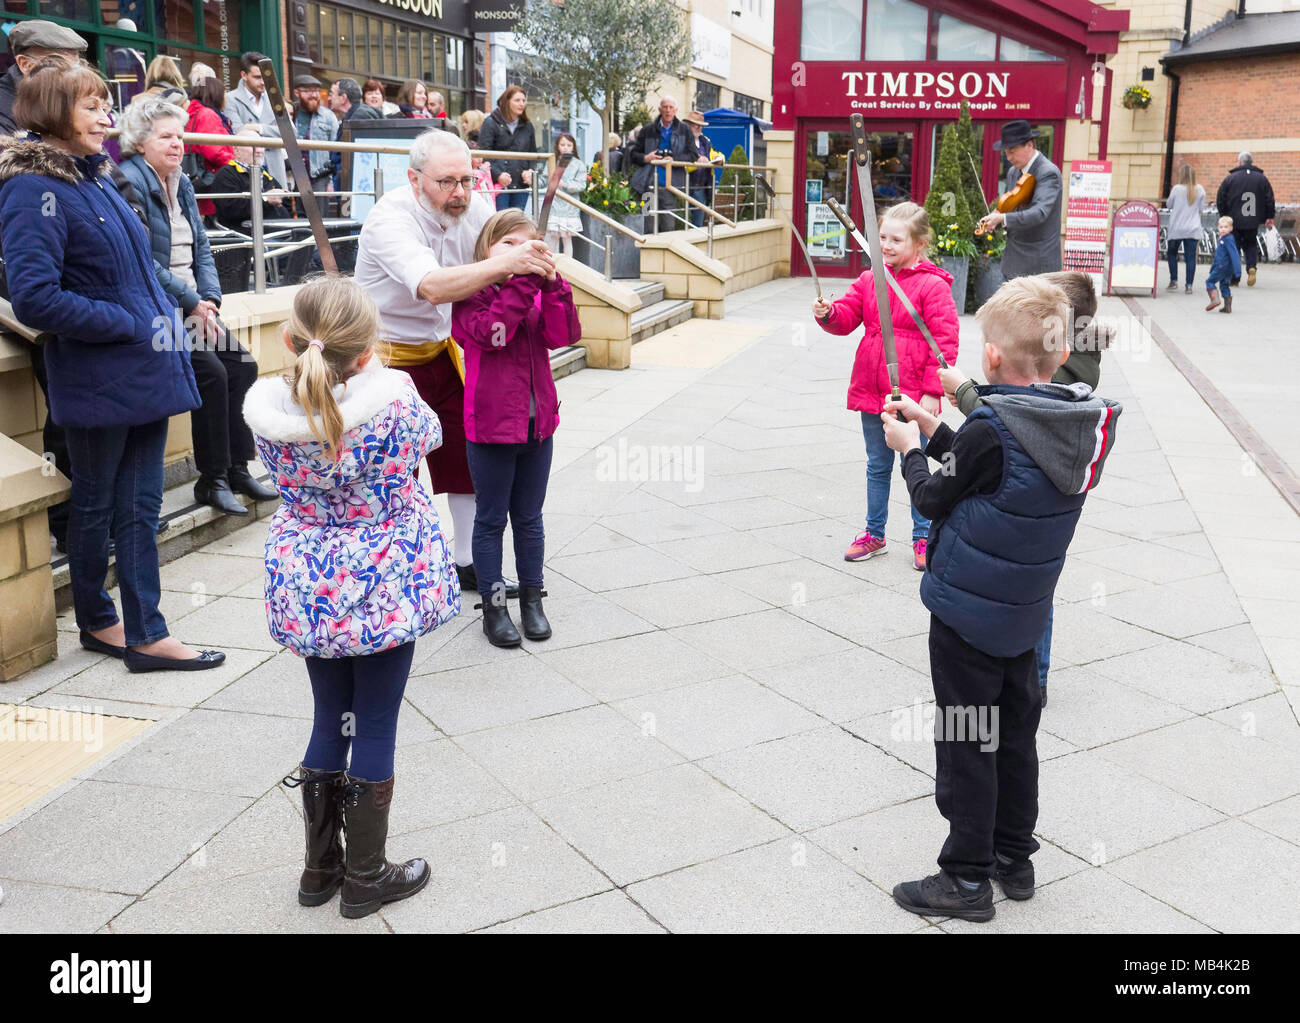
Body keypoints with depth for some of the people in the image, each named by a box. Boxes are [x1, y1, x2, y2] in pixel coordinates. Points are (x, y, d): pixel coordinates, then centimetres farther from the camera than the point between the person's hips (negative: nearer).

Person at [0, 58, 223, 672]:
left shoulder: (96, 179, 13)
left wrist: (166, 316, 7)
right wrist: (127, 324, -18)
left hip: (144, 369, 7)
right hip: (96, 379, -7)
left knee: (140, 505, 9)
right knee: (95, 504, 10)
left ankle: (145, 633, 17)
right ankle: (96, 620, 29)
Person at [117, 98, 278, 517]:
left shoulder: (181, 183, 15)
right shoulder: (129, 181, -12)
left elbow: (201, 247, 14)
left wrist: (209, 300, -2)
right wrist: (192, 303, -16)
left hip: (192, 305, 8)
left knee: (243, 366, -6)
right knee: (210, 371, -22)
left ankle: (238, 468, 4)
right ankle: (212, 481, -10)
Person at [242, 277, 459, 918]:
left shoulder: (265, 408, -13)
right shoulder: (393, 400, -23)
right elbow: (427, 436, 0)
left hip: (308, 587, 4)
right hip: (385, 585, -3)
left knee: (329, 721, 19)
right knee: (375, 727, 10)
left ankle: (321, 867, 33)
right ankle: (366, 878, 25)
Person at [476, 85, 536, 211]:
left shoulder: (527, 126, 17)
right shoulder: (491, 123, 1)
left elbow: (533, 153, 23)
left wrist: (530, 171, 2)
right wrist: (498, 174, -18)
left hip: (521, 185, 5)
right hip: (499, 184, -5)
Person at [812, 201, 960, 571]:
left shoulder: (933, 286, -10)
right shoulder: (869, 280, 7)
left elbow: (944, 342, -12)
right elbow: (847, 317, 5)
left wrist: (932, 391, -15)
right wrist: (828, 313, -18)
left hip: (913, 397, -5)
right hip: (871, 390, 5)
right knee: (877, 467, 16)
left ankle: (923, 537, 21)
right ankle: (874, 534, 29)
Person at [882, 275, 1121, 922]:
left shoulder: (991, 428, -24)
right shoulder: (1080, 421, -1)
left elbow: (934, 500, -11)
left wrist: (909, 449, 6)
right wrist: (933, 430, 11)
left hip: (967, 613, -7)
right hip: (1024, 612, 8)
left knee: (966, 746, 4)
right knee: (1015, 735, 20)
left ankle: (967, 878, 14)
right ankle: (1014, 857, 33)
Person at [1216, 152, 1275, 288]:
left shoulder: (1230, 178, -5)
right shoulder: (1261, 178, 4)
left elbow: (1220, 200, -3)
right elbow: (1269, 200, 4)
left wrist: (1224, 214, 11)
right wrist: (1270, 217, 13)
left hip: (1234, 221, -2)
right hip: (1253, 222, 2)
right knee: (1251, 245, 18)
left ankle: (1234, 278, 5)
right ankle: (1251, 267, -7)